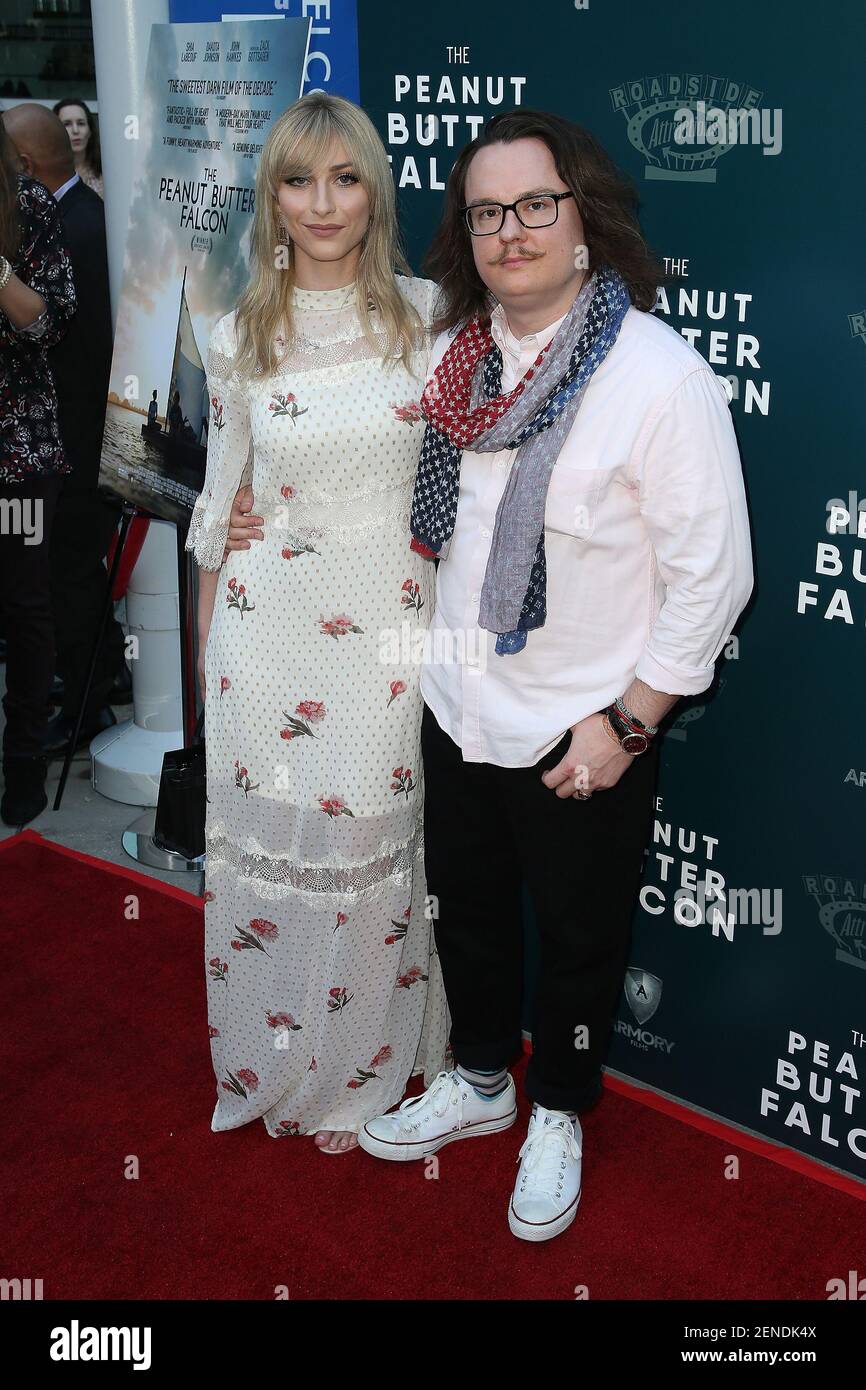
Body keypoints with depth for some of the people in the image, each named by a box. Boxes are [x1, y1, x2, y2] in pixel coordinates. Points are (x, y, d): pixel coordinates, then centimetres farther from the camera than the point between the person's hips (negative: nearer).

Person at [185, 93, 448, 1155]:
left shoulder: (426, 315, -2)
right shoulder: (239, 340, 2)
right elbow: (220, 499, 9)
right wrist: (207, 645, 11)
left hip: (386, 627, -1)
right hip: (266, 624, 1)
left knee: (368, 849, 9)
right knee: (266, 842, 11)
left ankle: (355, 1072, 32)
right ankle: (271, 1062, 35)